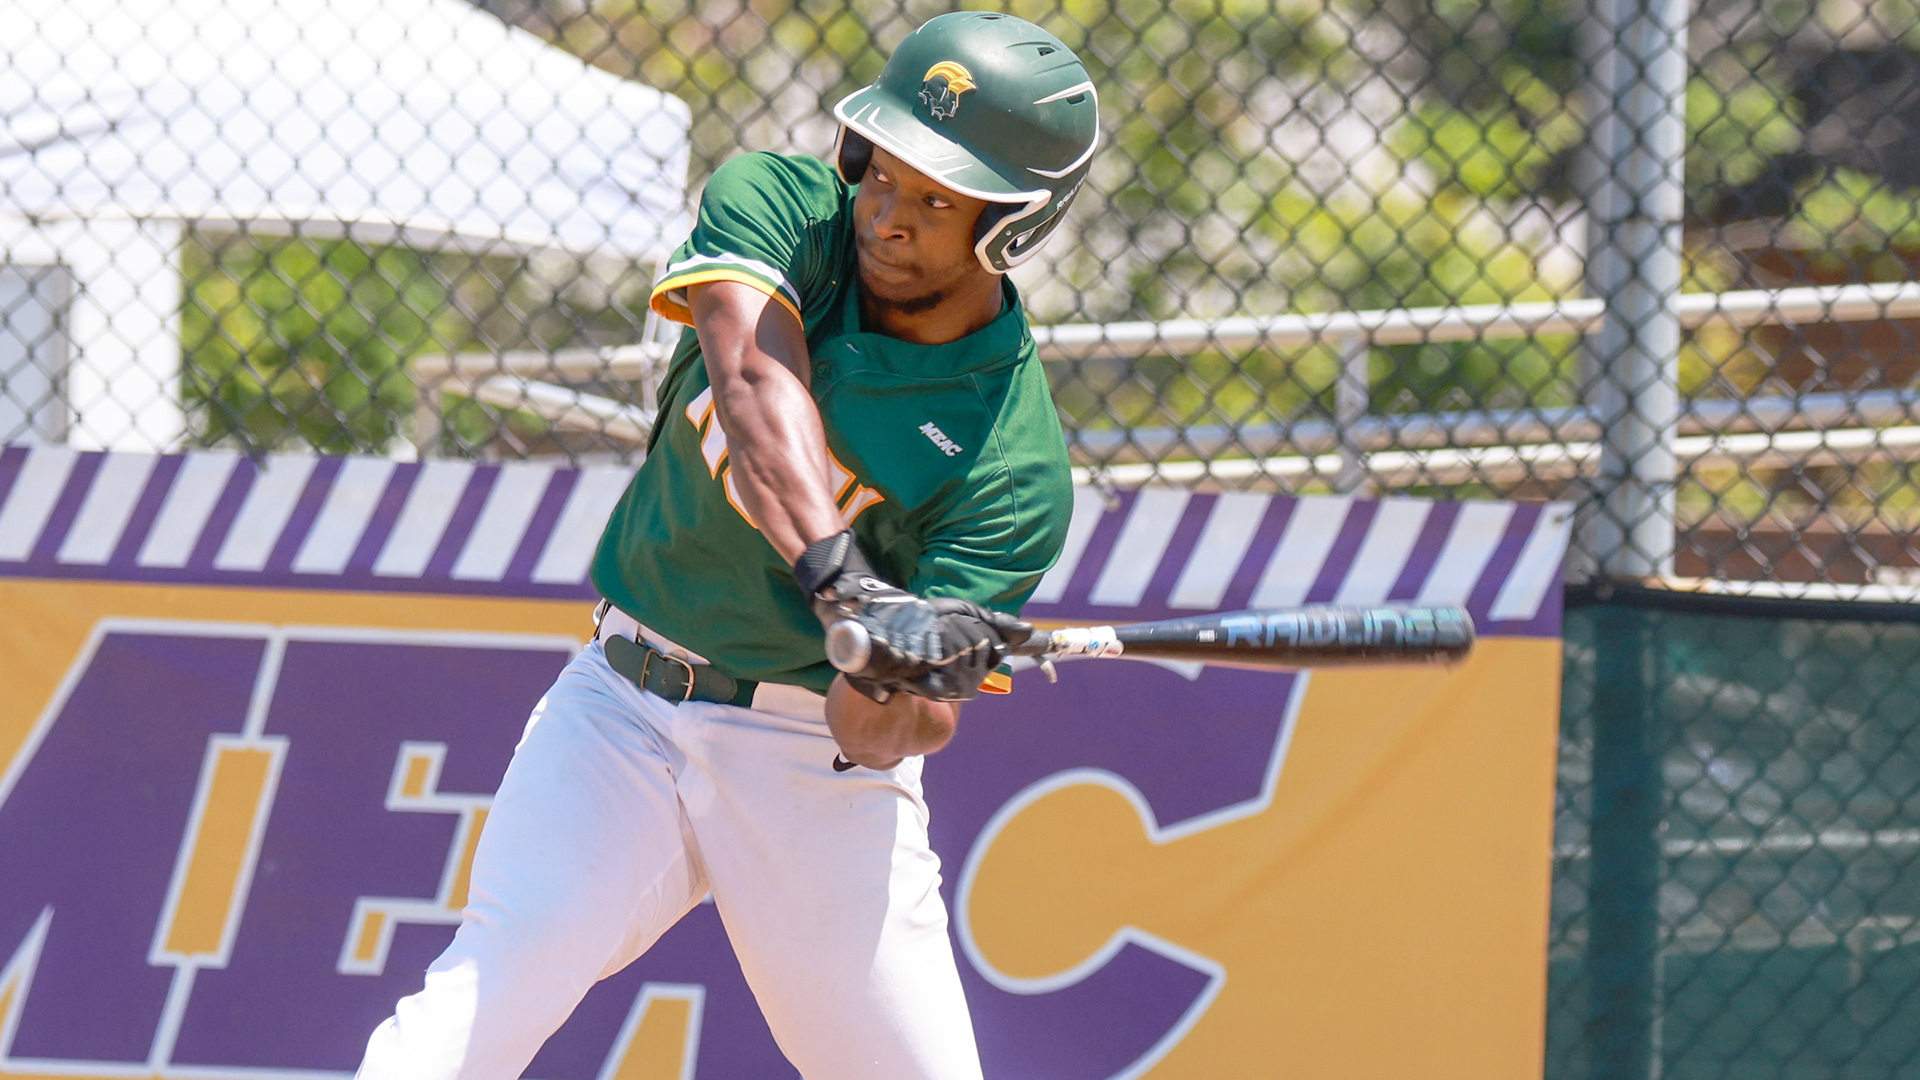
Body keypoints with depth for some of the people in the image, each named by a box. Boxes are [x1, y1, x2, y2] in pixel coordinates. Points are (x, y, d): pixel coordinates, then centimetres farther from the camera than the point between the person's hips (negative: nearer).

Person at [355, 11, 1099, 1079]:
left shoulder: (1017, 461, -13)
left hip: (820, 763, -1)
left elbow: (903, 728, -17)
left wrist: (891, 705, -42)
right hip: (625, 709, 1)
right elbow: (756, 381, -27)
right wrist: (846, 583, -42)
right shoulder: (775, 207, -6)